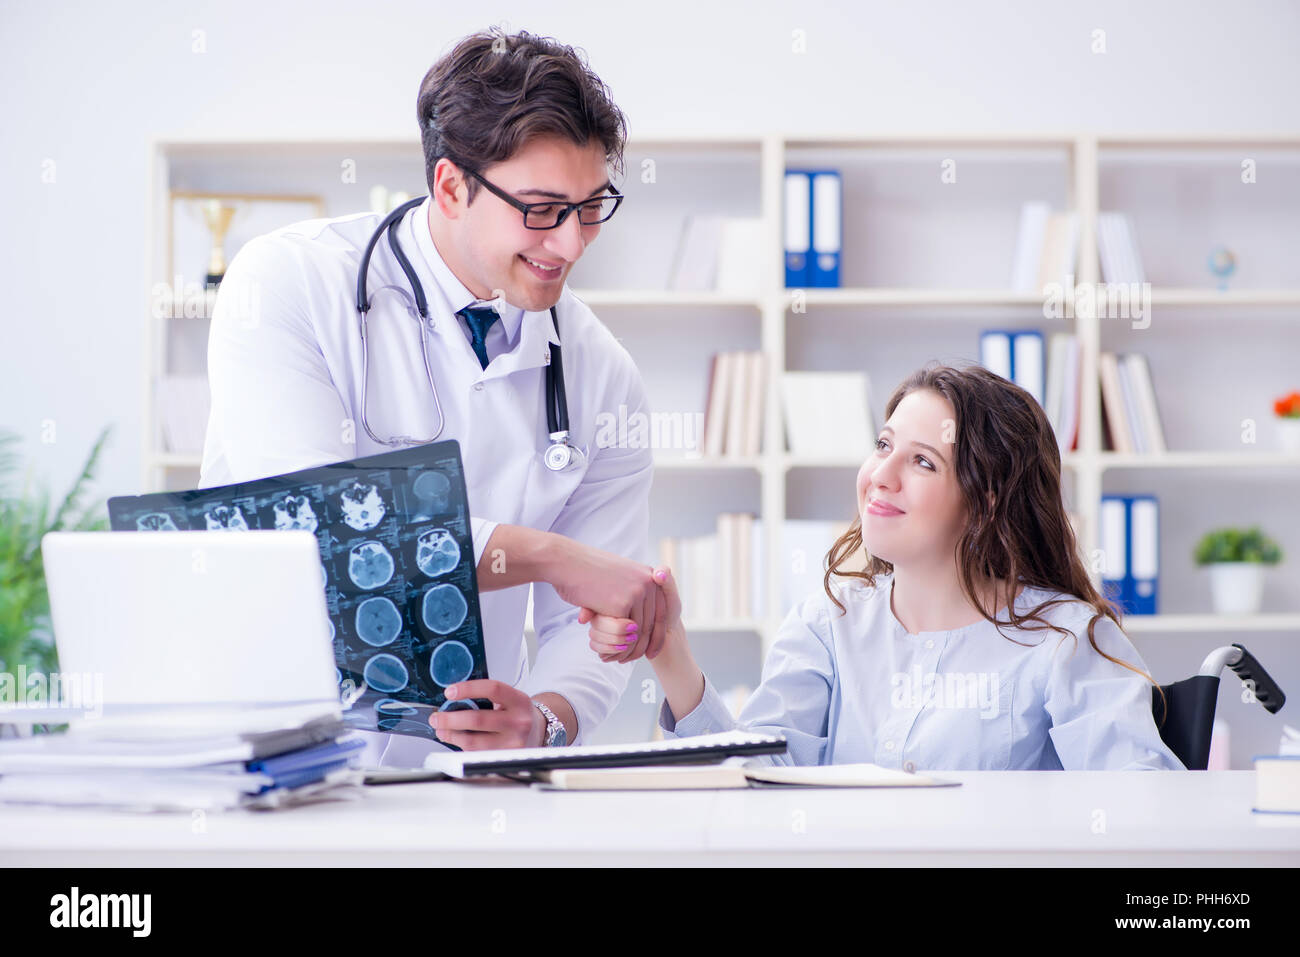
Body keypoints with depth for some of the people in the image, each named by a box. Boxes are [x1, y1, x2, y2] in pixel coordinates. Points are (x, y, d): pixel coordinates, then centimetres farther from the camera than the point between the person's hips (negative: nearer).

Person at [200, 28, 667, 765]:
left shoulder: (604, 377, 3)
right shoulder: (286, 283, -8)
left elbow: (592, 630, 3)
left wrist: (543, 719, -19)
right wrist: (547, 556, -21)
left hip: (459, 773, 3)